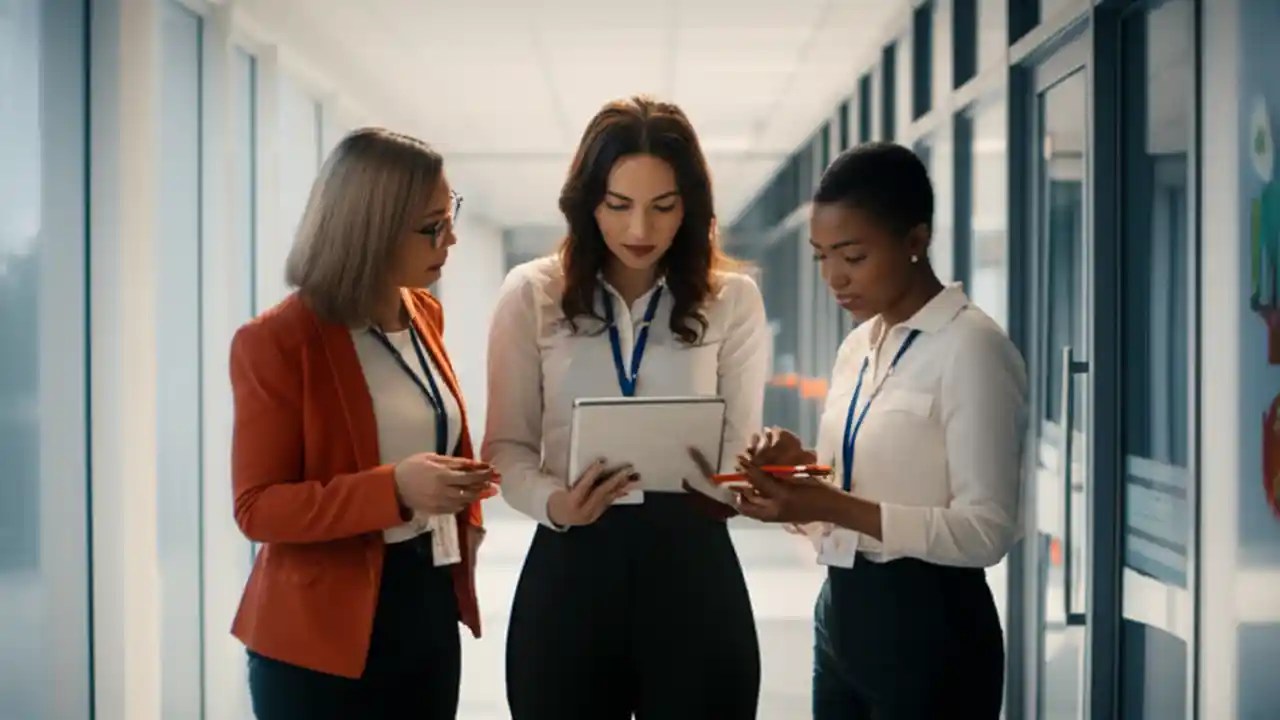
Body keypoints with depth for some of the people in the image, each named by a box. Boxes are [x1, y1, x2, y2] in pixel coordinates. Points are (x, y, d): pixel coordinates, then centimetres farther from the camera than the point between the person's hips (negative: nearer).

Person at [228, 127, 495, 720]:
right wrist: (394, 489, -27)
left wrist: (465, 512, 6)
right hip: (322, 633, -6)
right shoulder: (276, 341, -14)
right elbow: (256, 507, -15)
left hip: (430, 605, 6)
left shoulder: (425, 315, 7)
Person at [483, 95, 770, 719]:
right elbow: (507, 446, 2)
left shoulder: (732, 299, 3)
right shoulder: (531, 294, 1)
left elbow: (739, 455, 4)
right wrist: (552, 504, -18)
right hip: (570, 568, 0)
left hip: (692, 566, 0)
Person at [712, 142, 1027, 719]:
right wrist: (799, 472, -4)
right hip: (842, 614, 7)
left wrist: (832, 507, -25)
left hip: (928, 625, -7)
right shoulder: (856, 348, 10)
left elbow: (985, 531, -18)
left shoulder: (972, 348, -13)